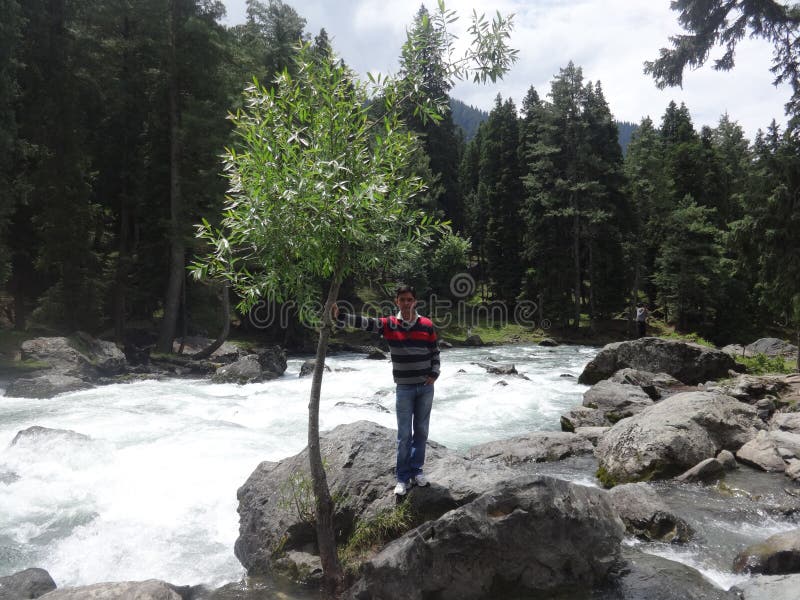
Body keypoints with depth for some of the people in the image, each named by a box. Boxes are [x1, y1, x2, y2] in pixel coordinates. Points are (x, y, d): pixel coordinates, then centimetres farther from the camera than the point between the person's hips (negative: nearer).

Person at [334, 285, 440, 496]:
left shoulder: (427, 325, -1)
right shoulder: (389, 324, -6)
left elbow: (435, 352, 8)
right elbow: (364, 322, -17)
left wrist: (434, 374, -5)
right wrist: (339, 316, -30)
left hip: (426, 387, 2)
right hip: (404, 388, -2)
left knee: (421, 431, 12)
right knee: (404, 434, 2)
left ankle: (416, 470, 27)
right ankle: (402, 478, 12)